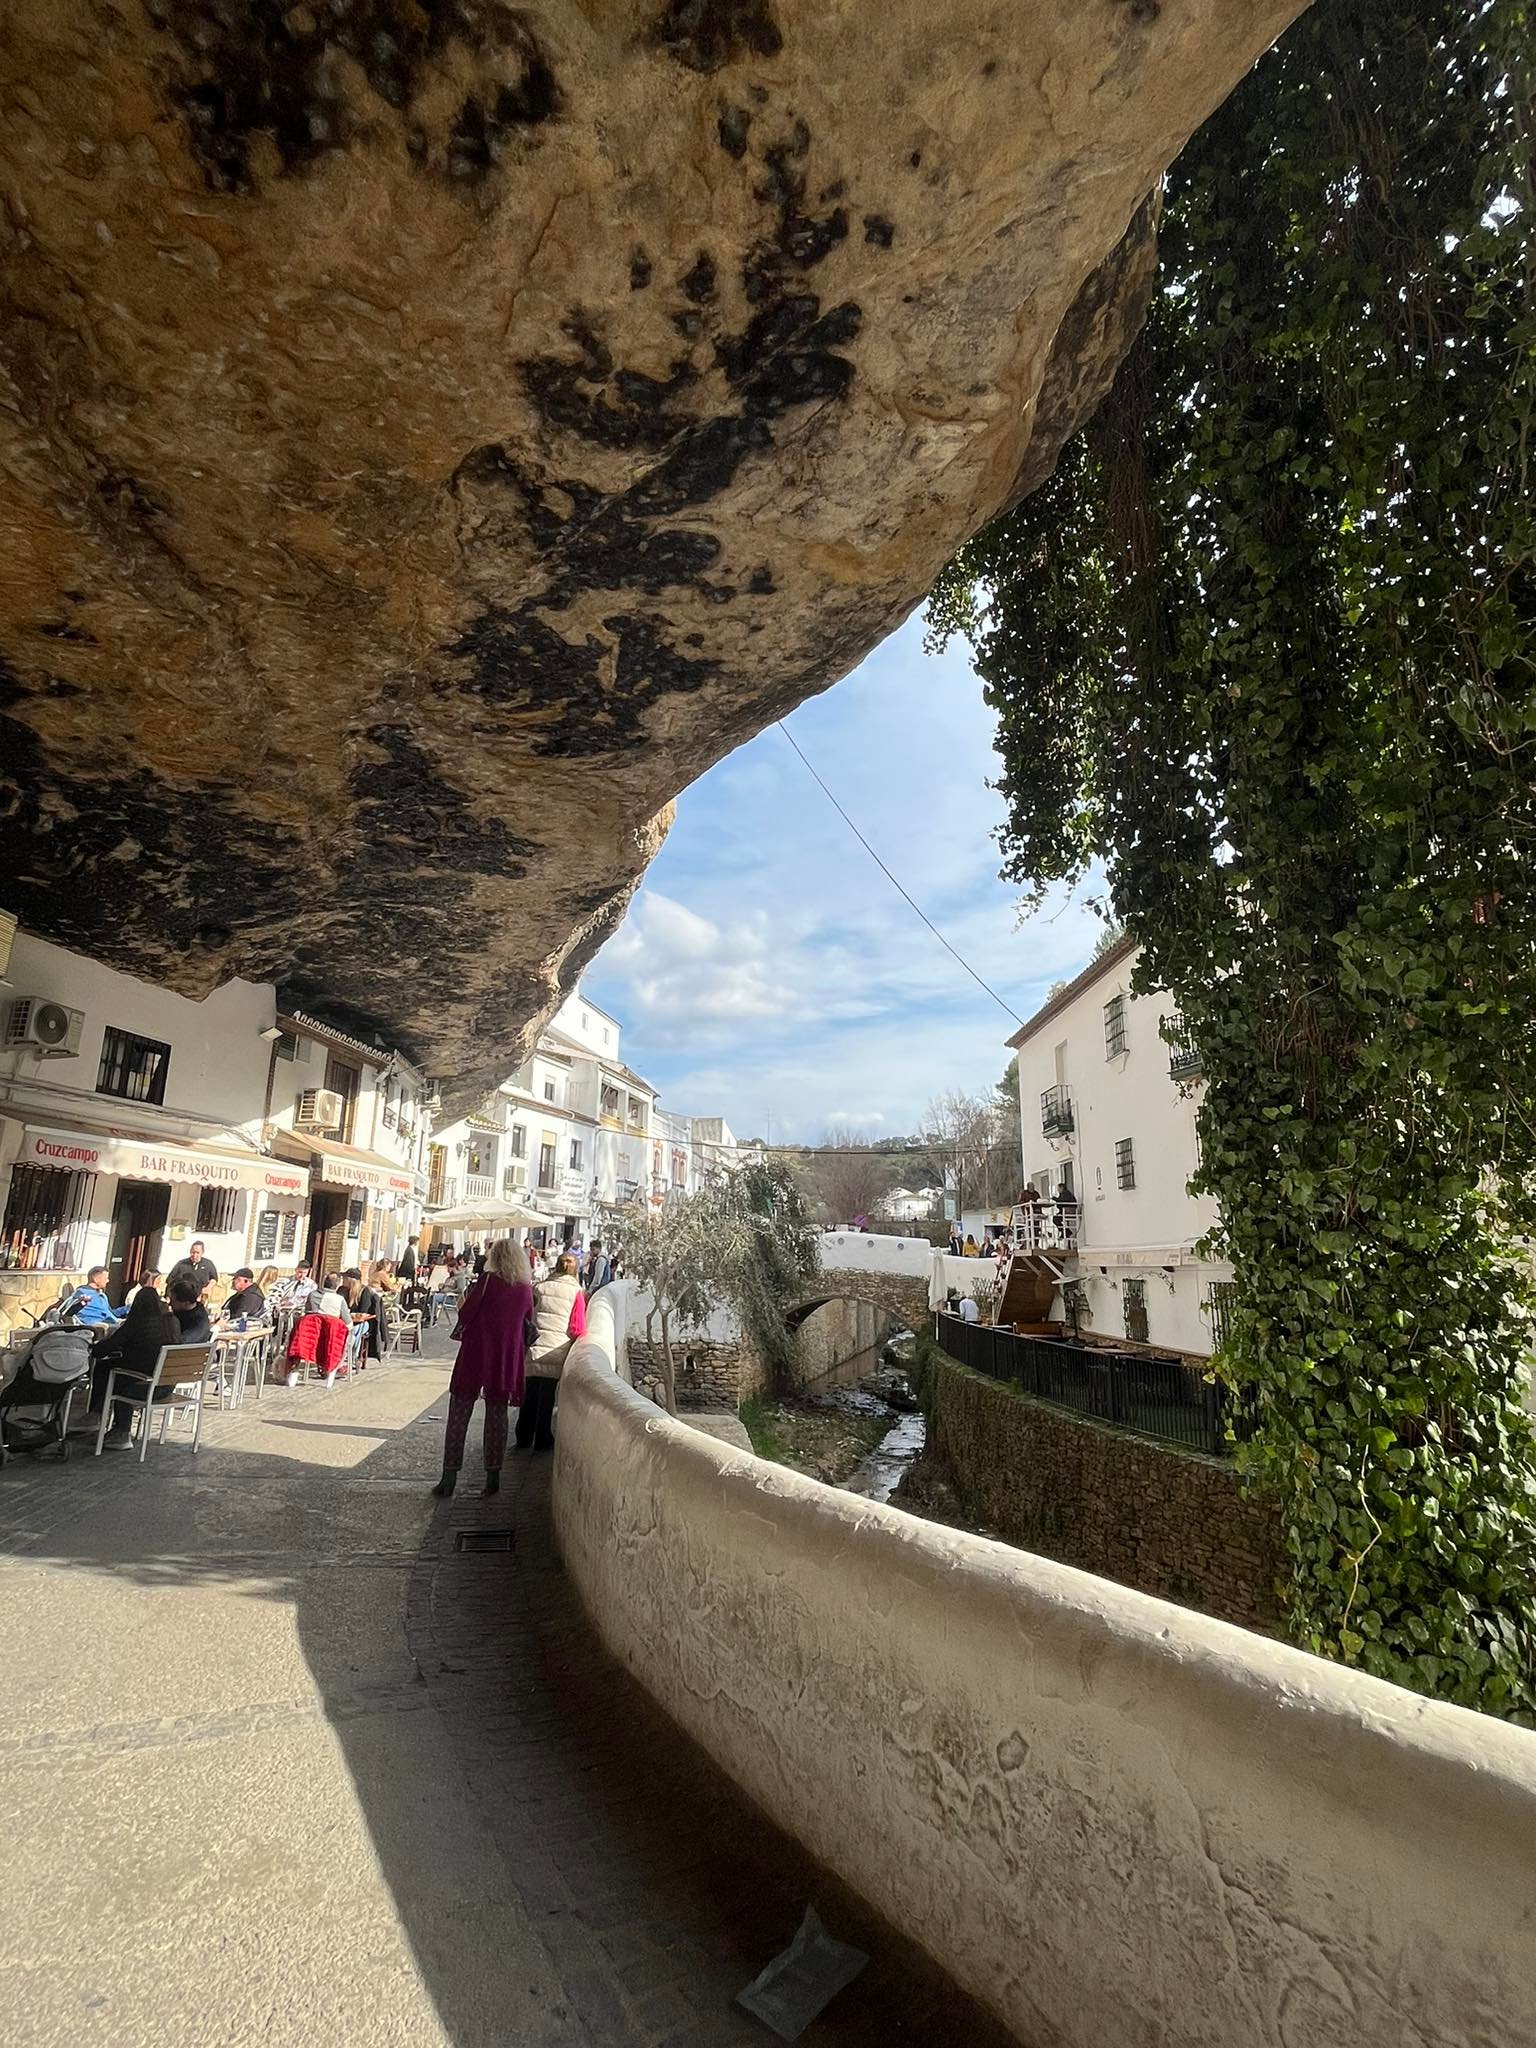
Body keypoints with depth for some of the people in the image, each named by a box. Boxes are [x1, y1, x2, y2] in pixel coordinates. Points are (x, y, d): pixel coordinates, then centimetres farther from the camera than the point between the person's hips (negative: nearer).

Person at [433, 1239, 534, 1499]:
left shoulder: (487, 1280, -10)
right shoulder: (526, 1289, 0)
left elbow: (465, 1314, -8)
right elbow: (527, 1326, 8)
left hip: (475, 1353, -3)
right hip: (506, 1359, 3)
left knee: (459, 1415, 6)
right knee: (497, 1415, 13)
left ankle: (449, 1477, 7)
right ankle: (493, 1476, 14)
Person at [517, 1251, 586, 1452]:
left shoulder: (539, 1288, 5)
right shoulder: (576, 1293, -4)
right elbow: (577, 1330, -7)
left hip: (533, 1350, 3)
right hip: (556, 1351, -2)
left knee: (529, 1395, 14)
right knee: (547, 1398, 9)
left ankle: (523, 1439, 24)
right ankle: (542, 1441, 18)